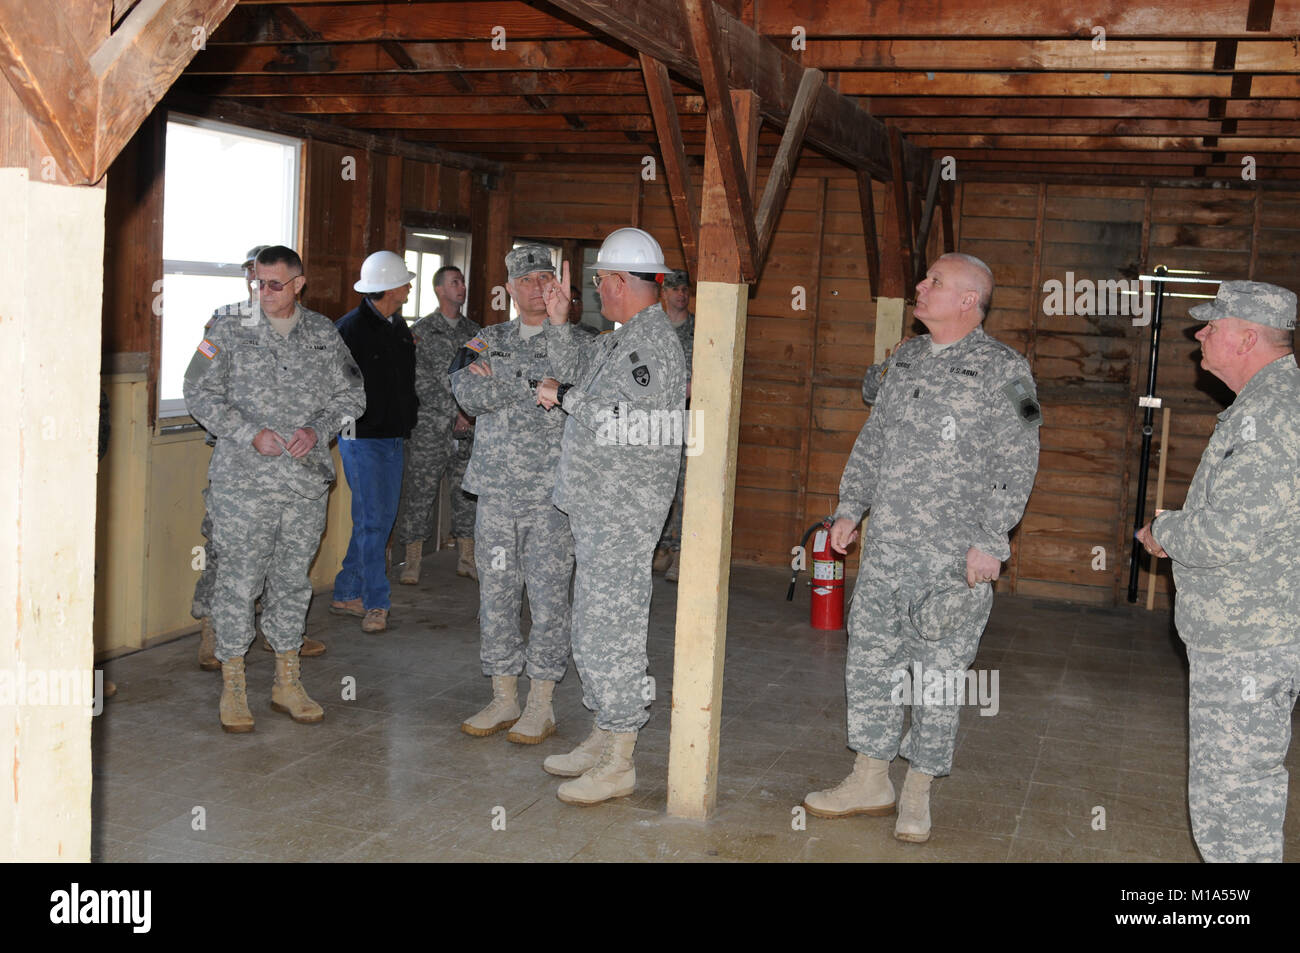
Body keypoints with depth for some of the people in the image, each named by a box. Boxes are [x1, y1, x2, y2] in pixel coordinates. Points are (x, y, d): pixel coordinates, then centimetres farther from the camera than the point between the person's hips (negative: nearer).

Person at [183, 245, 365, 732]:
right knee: (238, 580, -1)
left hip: (307, 480, 3)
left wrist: (317, 430, -6)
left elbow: (351, 394, 12)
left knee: (293, 580, 11)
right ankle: (233, 685, 13)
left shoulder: (325, 334, 8)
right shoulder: (228, 331, 1)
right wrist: (251, 434, -13)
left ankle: (287, 681, 22)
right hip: (243, 480, -2)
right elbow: (199, 393, -1)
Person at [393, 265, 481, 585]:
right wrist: (454, 412, -13)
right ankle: (412, 562, 4)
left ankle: (467, 559, 16)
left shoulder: (473, 331, 14)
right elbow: (422, 381, -7)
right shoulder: (421, 331, 0)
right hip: (430, 426, -4)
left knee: (467, 493, 7)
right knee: (419, 492, -3)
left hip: (469, 427, 4)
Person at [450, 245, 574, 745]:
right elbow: (470, 397, -3)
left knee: (548, 599, 1)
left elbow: (562, 408, -14)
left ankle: (541, 705, 12)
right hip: (496, 490, 4)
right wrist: (531, 385, -15)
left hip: (551, 496, -4)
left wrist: (498, 378, -12)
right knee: (496, 594, 8)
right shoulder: (490, 339, 12)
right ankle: (504, 699, 21)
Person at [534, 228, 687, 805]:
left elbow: (620, 422, -26)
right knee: (593, 627, 16)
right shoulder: (623, 340, 16)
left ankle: (618, 765, 2)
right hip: (597, 510, 10)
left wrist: (563, 397, -11)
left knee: (612, 629, -6)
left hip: (623, 514, -10)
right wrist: (558, 322, 17)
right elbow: (578, 367, 31)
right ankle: (602, 740, 28)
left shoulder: (654, 346, -16)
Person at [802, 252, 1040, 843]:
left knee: (938, 672, 3)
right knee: (870, 660, 9)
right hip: (886, 549, 6)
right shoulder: (905, 359, 12)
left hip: (955, 558, -6)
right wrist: (850, 507, 14)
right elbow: (873, 440, 19)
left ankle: (918, 793, 17)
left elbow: (1017, 464, -10)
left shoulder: (1002, 371, -7)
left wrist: (989, 540, -16)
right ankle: (870, 783, 22)